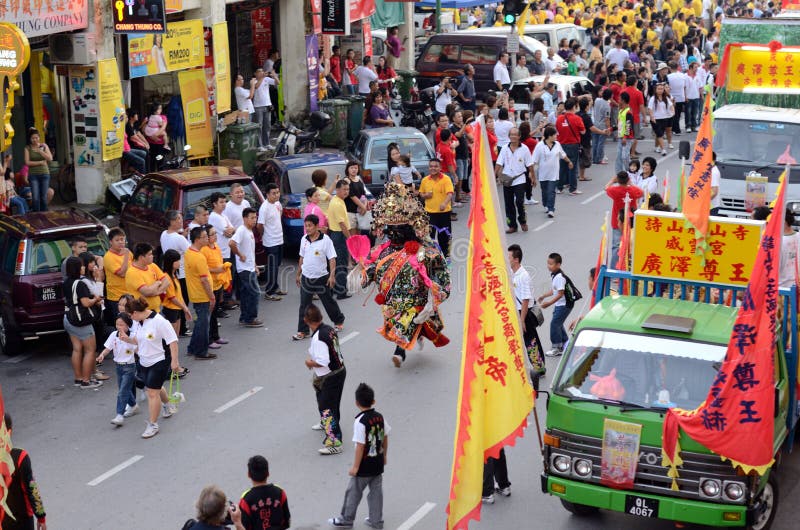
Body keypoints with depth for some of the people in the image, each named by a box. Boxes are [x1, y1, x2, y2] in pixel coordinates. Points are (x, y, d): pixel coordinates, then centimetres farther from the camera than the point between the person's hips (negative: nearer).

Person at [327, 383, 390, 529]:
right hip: (378, 463, 6)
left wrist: (355, 466, -15)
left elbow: (360, 446, -22)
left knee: (354, 491, 9)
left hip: (364, 465, -6)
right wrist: (384, 456, 21)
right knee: (376, 491, 15)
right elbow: (385, 438, 7)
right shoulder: (380, 417, -2)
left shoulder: (360, 421, -22)